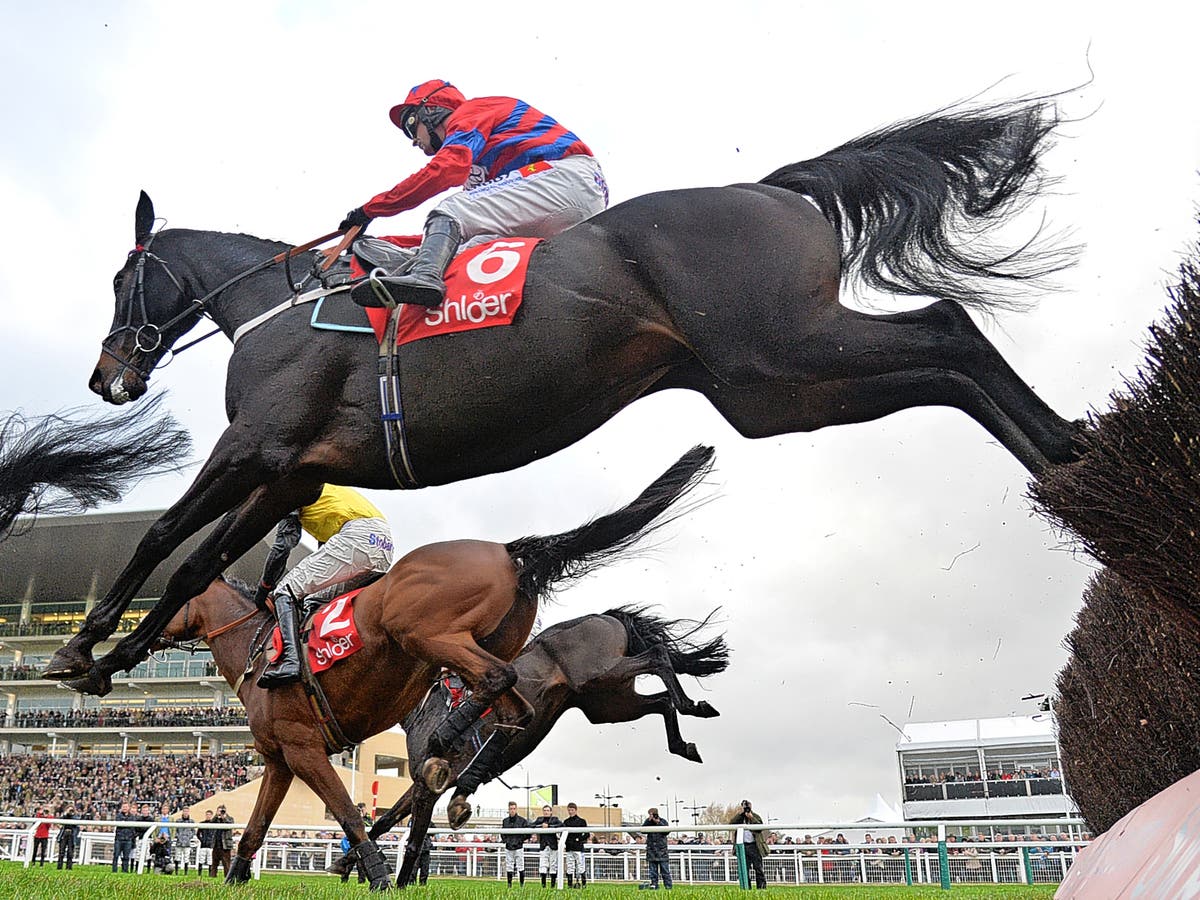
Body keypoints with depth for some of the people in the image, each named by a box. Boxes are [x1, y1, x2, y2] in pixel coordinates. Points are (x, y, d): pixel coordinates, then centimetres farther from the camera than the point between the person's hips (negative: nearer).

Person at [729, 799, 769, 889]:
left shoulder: (756, 816, 6)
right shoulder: (739, 816, 12)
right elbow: (731, 823, -7)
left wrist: (751, 817, -16)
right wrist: (740, 813, -11)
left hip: (754, 845, -2)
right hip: (743, 846, 2)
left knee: (758, 868, -1)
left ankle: (761, 887, 3)